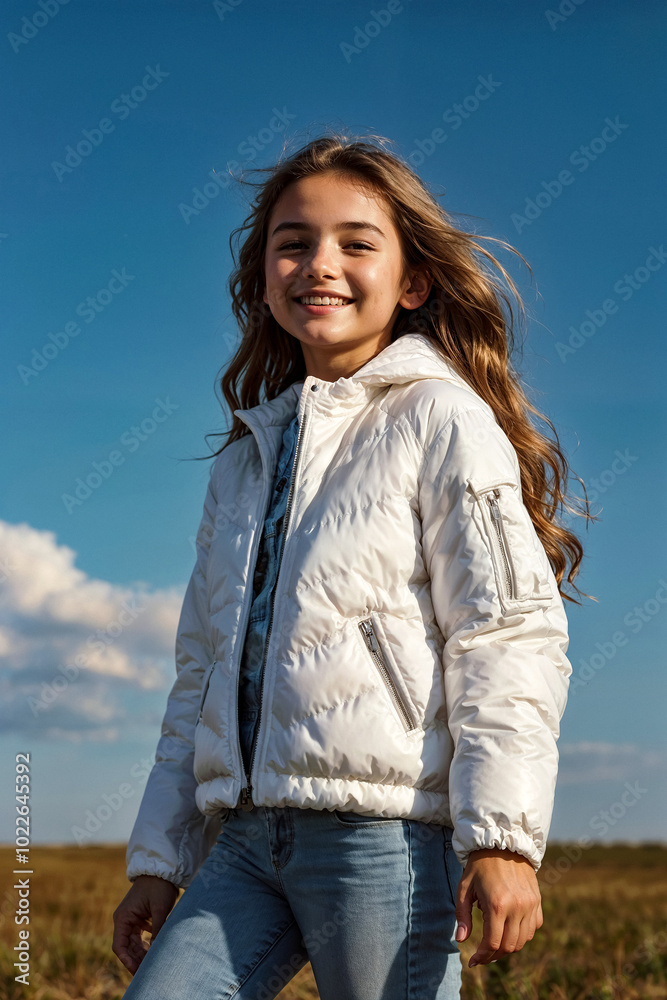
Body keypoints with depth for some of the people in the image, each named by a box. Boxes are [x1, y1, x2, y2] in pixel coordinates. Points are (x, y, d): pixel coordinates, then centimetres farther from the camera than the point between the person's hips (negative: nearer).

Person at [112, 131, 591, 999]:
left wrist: (504, 834, -16)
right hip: (245, 838, 6)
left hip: (385, 832, -5)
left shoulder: (440, 420, 0)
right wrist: (158, 858, 18)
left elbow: (509, 636, -7)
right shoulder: (246, 458, 19)